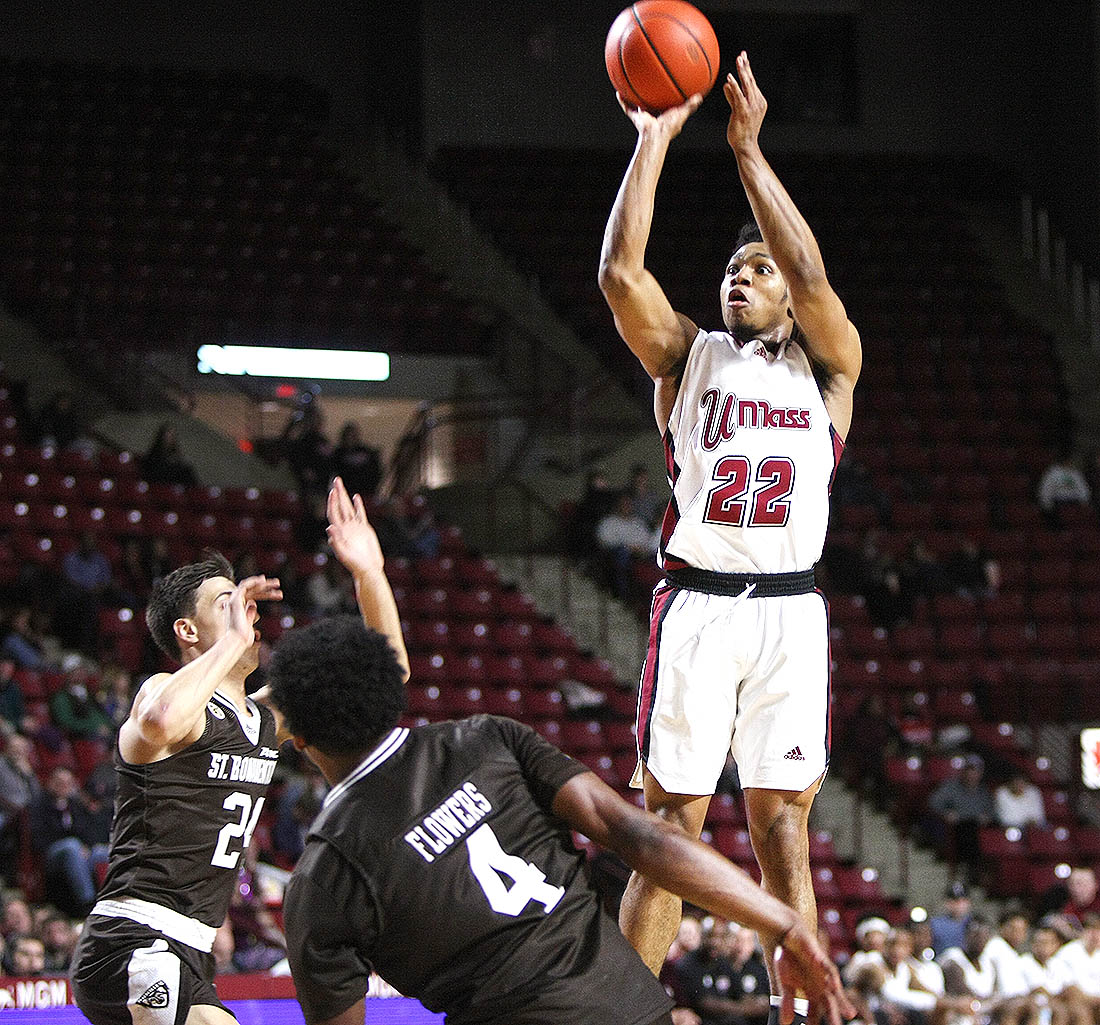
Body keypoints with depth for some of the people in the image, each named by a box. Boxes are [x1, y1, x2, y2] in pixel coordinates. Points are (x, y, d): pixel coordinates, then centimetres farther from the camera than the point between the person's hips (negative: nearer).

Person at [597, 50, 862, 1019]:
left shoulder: (827, 367, 10)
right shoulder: (688, 355, 12)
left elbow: (812, 278, -10)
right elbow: (621, 273, -6)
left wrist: (750, 150, -12)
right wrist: (654, 138, -9)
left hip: (789, 612, 0)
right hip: (696, 605, 0)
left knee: (783, 833, 2)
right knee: (669, 831, -1)